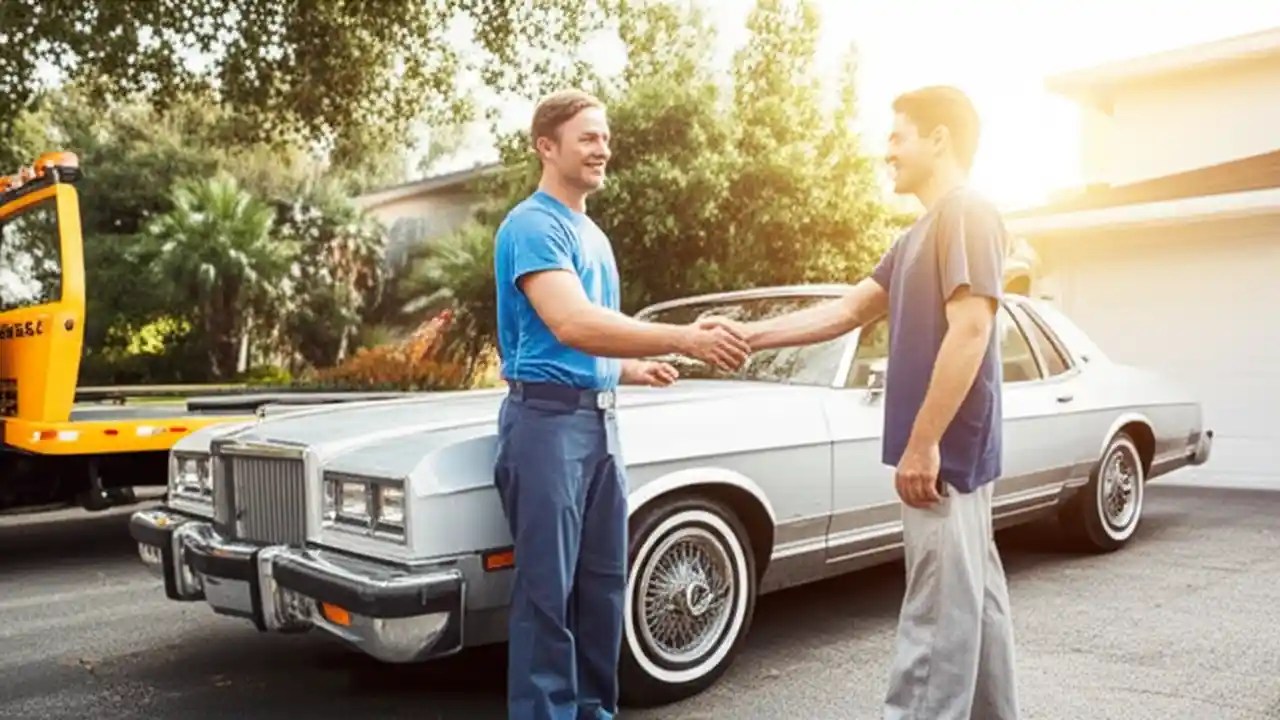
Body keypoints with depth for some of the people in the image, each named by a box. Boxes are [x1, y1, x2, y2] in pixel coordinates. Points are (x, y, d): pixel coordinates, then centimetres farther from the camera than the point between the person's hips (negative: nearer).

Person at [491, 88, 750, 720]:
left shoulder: (593, 234, 18)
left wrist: (631, 368, 8)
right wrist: (683, 339, -30)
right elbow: (571, 325, -26)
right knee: (547, 590, -3)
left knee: (602, 583, 13)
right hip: (547, 417, -9)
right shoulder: (532, 225, -10)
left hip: (600, 419, 9)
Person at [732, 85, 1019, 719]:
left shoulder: (967, 214, -11)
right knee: (975, 601, 15)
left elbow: (970, 331, -21)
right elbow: (845, 311, 19)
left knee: (937, 615, -5)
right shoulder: (922, 233, 19)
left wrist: (921, 444, -22)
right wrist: (749, 335, 12)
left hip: (944, 449, -10)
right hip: (954, 450, 10)